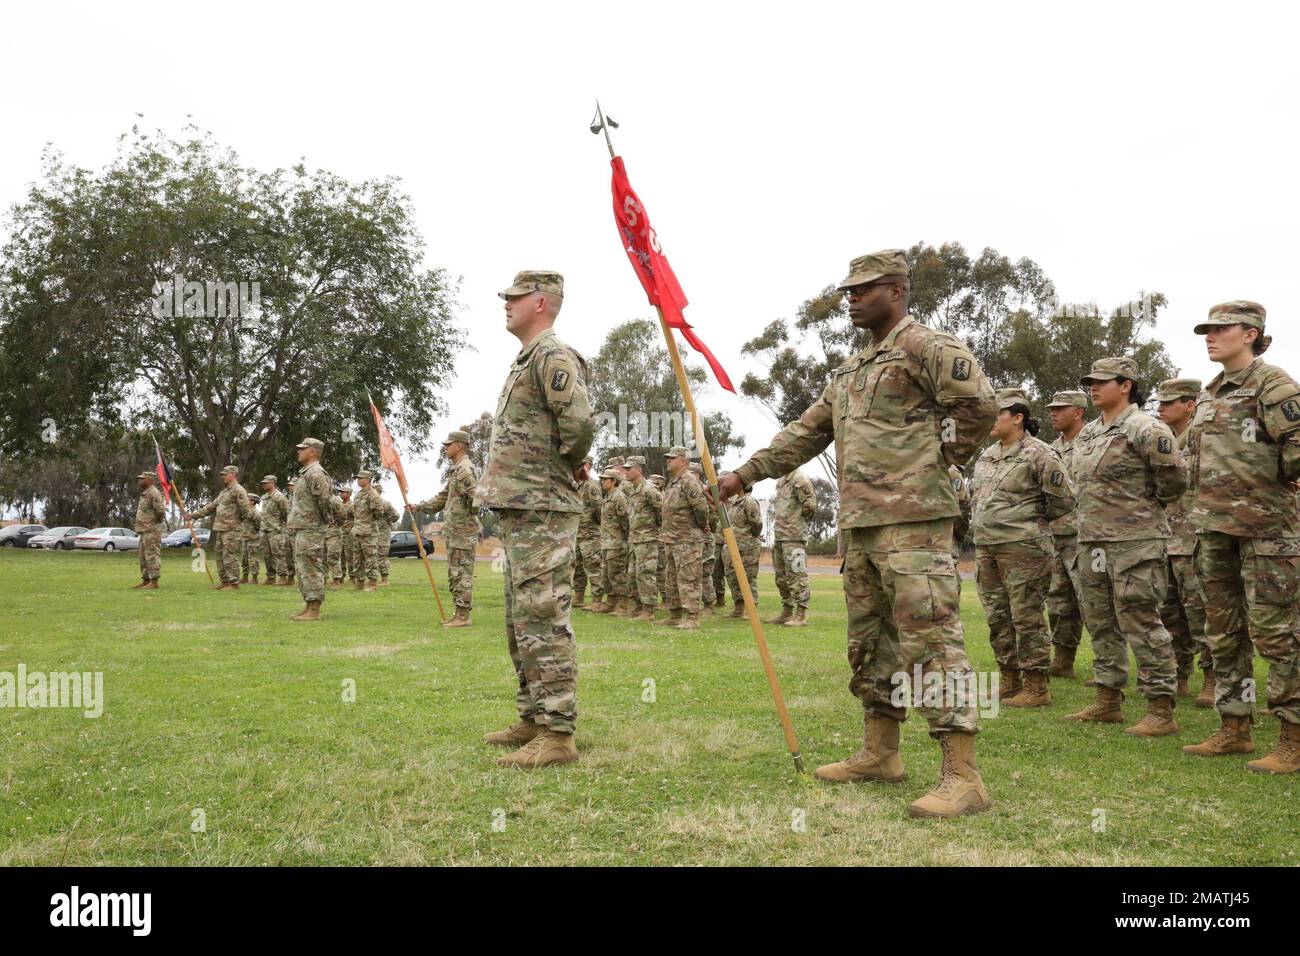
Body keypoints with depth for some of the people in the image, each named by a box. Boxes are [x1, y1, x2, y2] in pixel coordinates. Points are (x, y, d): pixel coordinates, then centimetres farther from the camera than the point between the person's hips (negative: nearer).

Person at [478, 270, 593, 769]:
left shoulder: (553, 356, -11)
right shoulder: (525, 360, 21)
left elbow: (579, 423, -24)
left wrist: (566, 465, -8)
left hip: (542, 510, -11)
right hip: (517, 508, 11)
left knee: (544, 621, -10)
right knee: (521, 621, 15)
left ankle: (558, 733, -6)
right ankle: (533, 719, 24)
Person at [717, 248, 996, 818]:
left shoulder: (924, 346, -6)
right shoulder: (852, 370, 22)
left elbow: (977, 404, -17)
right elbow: (805, 433, 24)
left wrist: (942, 460, -6)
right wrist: (746, 473, 19)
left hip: (912, 520, -9)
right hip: (860, 524, 10)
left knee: (930, 639, -12)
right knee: (869, 639, 13)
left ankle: (962, 777, -10)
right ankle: (880, 753, 25)